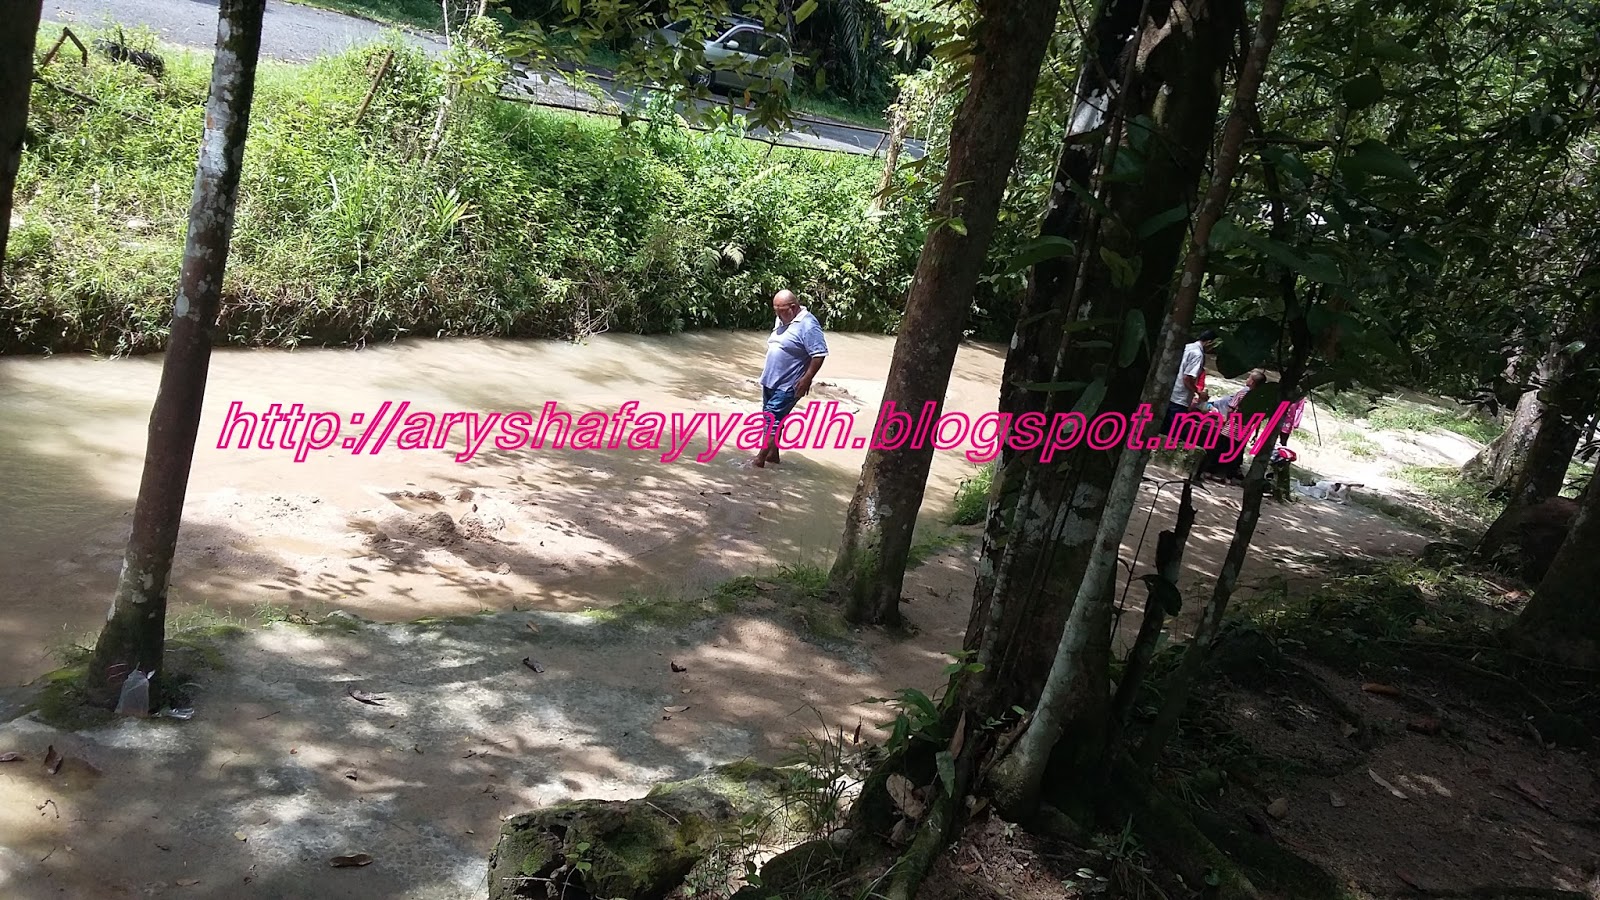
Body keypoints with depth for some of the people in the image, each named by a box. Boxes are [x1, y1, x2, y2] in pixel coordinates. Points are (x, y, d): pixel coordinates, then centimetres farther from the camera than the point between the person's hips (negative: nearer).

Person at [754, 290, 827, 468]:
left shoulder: (808, 325, -19)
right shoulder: (781, 320, 9)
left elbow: (819, 354, -21)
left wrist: (806, 379, -22)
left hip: (787, 386, -9)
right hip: (770, 380, 9)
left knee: (773, 419, -9)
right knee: (772, 418, 16)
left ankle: (761, 458, -5)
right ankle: (773, 453, 28)